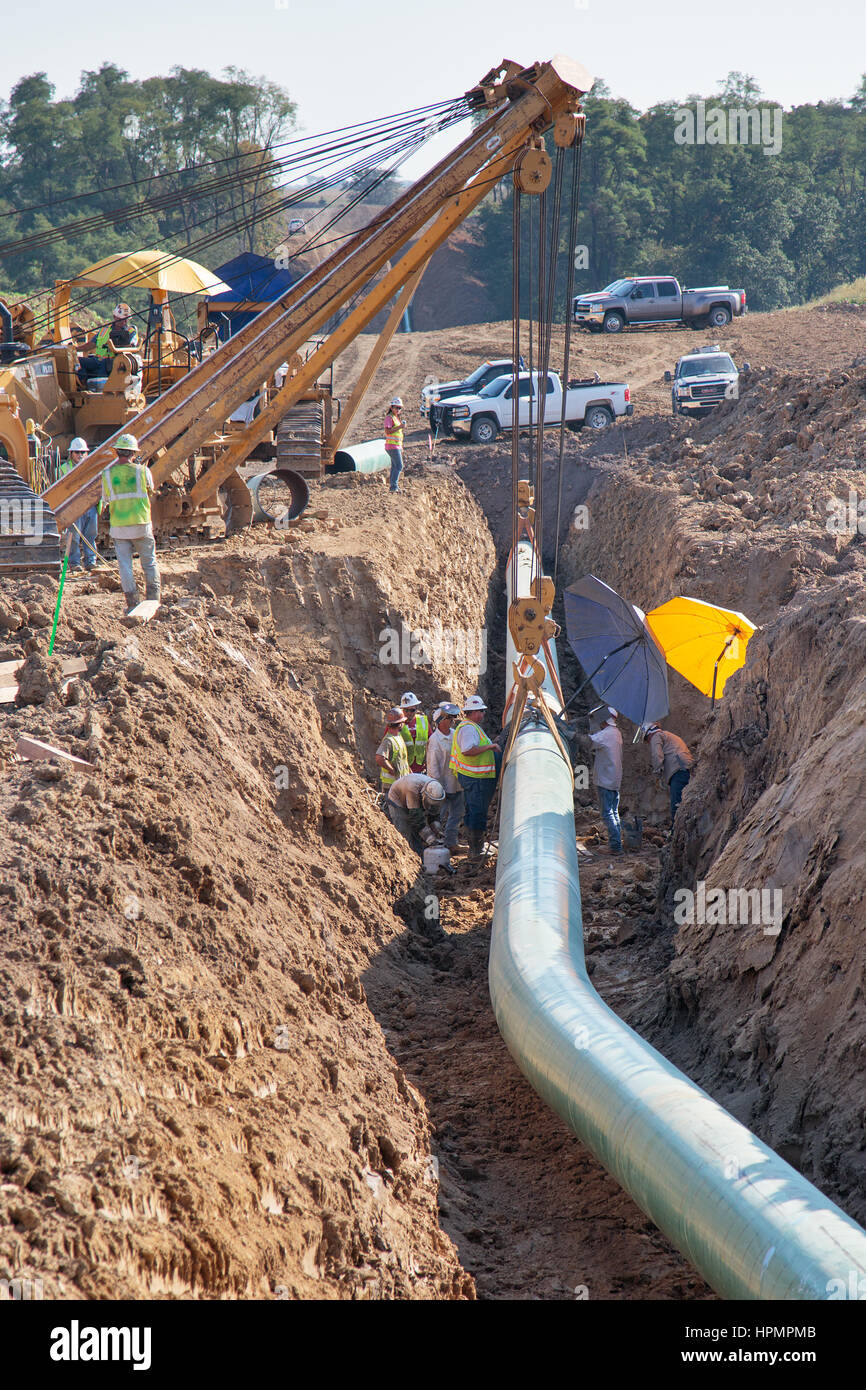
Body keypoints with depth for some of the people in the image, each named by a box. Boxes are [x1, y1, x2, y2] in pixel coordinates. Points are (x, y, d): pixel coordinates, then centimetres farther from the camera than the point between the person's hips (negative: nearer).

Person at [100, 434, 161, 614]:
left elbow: (106, 499, 8)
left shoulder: (107, 474, -2)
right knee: (149, 563, 11)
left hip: (119, 526, 0)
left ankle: (132, 603, 2)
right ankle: (153, 600, 11)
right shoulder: (142, 471, -4)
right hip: (141, 524, 0)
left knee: (125, 565, 5)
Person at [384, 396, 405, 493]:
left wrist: (401, 447, 23)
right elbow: (387, 431, -21)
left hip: (397, 446, 9)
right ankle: (394, 486, -14)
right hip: (392, 445, -9)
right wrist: (399, 427, -23)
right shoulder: (389, 417, -10)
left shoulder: (397, 418, 18)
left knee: (395, 467, 10)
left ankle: (394, 486, 12)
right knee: (399, 466, -14)